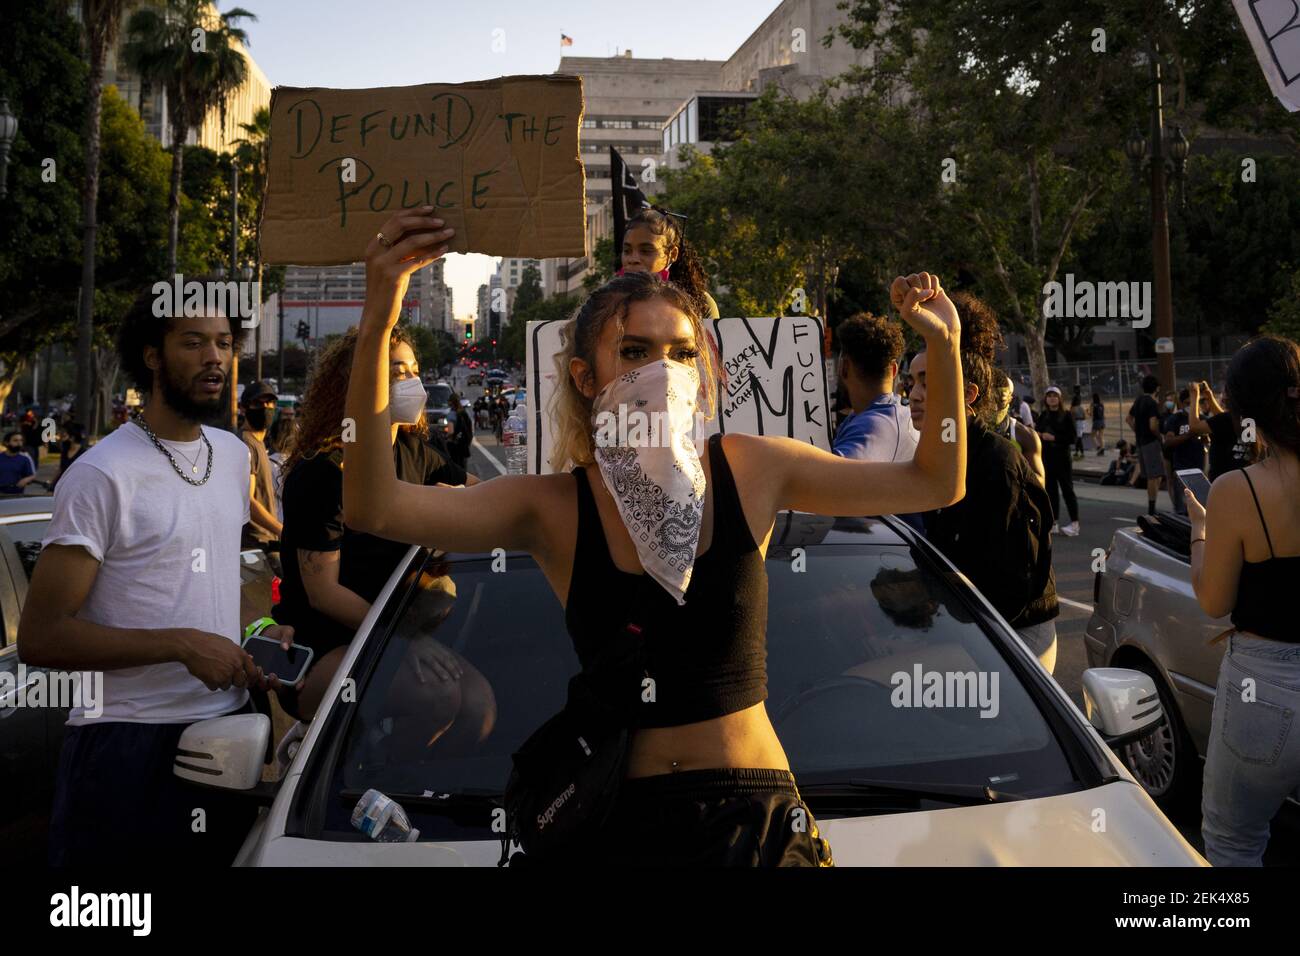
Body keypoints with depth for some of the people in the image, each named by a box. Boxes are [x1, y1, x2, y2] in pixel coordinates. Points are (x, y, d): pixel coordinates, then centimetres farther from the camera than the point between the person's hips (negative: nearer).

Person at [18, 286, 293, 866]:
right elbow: (40, 637, -16)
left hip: (227, 729, 7)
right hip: (129, 746, -6)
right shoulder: (102, 475, -13)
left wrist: (259, 639, 6)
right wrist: (183, 645, -22)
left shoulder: (235, 456, 10)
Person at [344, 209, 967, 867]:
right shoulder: (555, 509, -8)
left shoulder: (750, 471, -3)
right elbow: (372, 508, -23)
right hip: (618, 822, -1)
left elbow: (935, 484, 6)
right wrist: (377, 326, -32)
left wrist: (943, 343, -6)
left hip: (759, 815, 1)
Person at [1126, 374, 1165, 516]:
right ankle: (1151, 508, -11)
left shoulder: (1138, 400, 11)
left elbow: (1128, 418, 21)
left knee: (1149, 476, 15)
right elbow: (1153, 426, -23)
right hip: (1151, 442, -9)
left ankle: (1150, 508, 19)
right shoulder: (1152, 403, -15)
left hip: (1140, 442, 9)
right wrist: (1159, 436, -7)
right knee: (1155, 476, -8)